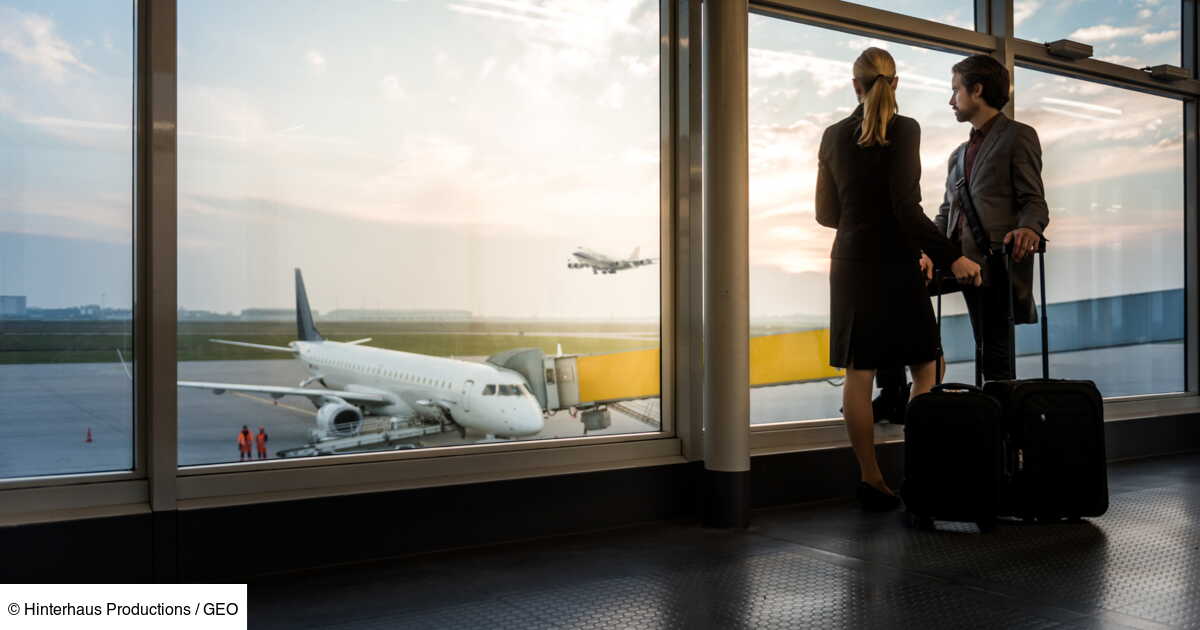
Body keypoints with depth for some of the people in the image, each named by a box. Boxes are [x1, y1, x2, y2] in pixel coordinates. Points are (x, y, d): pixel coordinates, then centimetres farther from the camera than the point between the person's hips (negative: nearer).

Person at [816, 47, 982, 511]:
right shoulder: (903, 130, -8)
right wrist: (951, 257, -13)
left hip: (850, 263, 5)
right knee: (924, 369, 7)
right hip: (894, 264, -5)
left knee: (858, 373, 4)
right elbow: (906, 208, -16)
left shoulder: (834, 136, 7)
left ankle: (871, 480, 9)